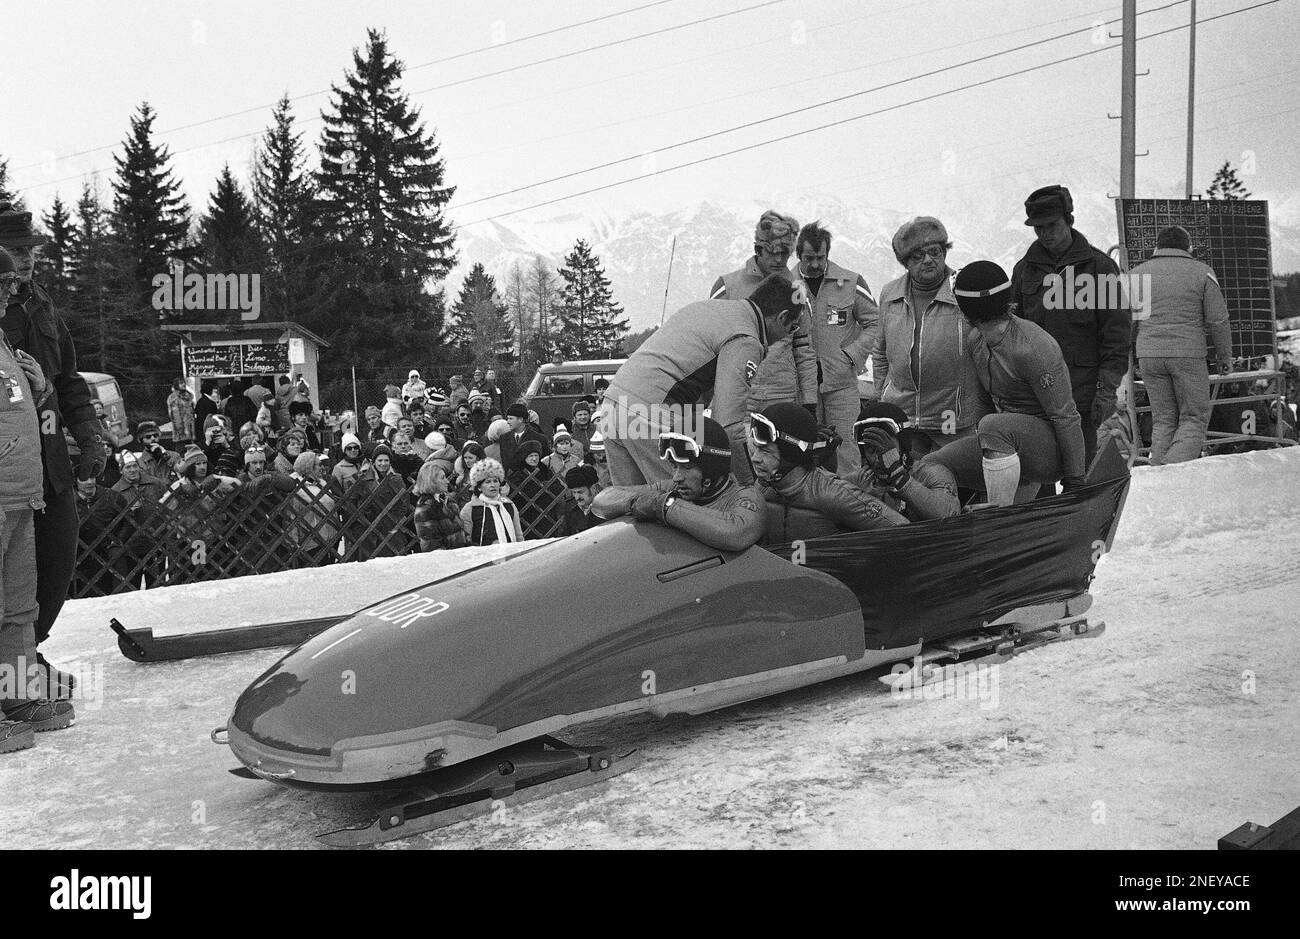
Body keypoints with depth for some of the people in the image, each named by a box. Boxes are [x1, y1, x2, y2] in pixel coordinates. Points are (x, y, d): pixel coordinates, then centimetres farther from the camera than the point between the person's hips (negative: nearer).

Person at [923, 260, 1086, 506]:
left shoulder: (1033, 348, -22)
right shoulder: (975, 339, 4)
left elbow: (1066, 417, -19)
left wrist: (1074, 480, -17)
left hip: (1050, 448, -8)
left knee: (993, 426, -38)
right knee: (928, 468, -9)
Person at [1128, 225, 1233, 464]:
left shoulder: (1137, 274, 8)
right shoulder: (1202, 272, 2)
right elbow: (1217, 319, 0)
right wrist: (1224, 356, 10)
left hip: (1149, 355, 3)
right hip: (1188, 355, -3)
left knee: (1163, 420, 12)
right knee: (1195, 418, 6)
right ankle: (1175, 468, -15)